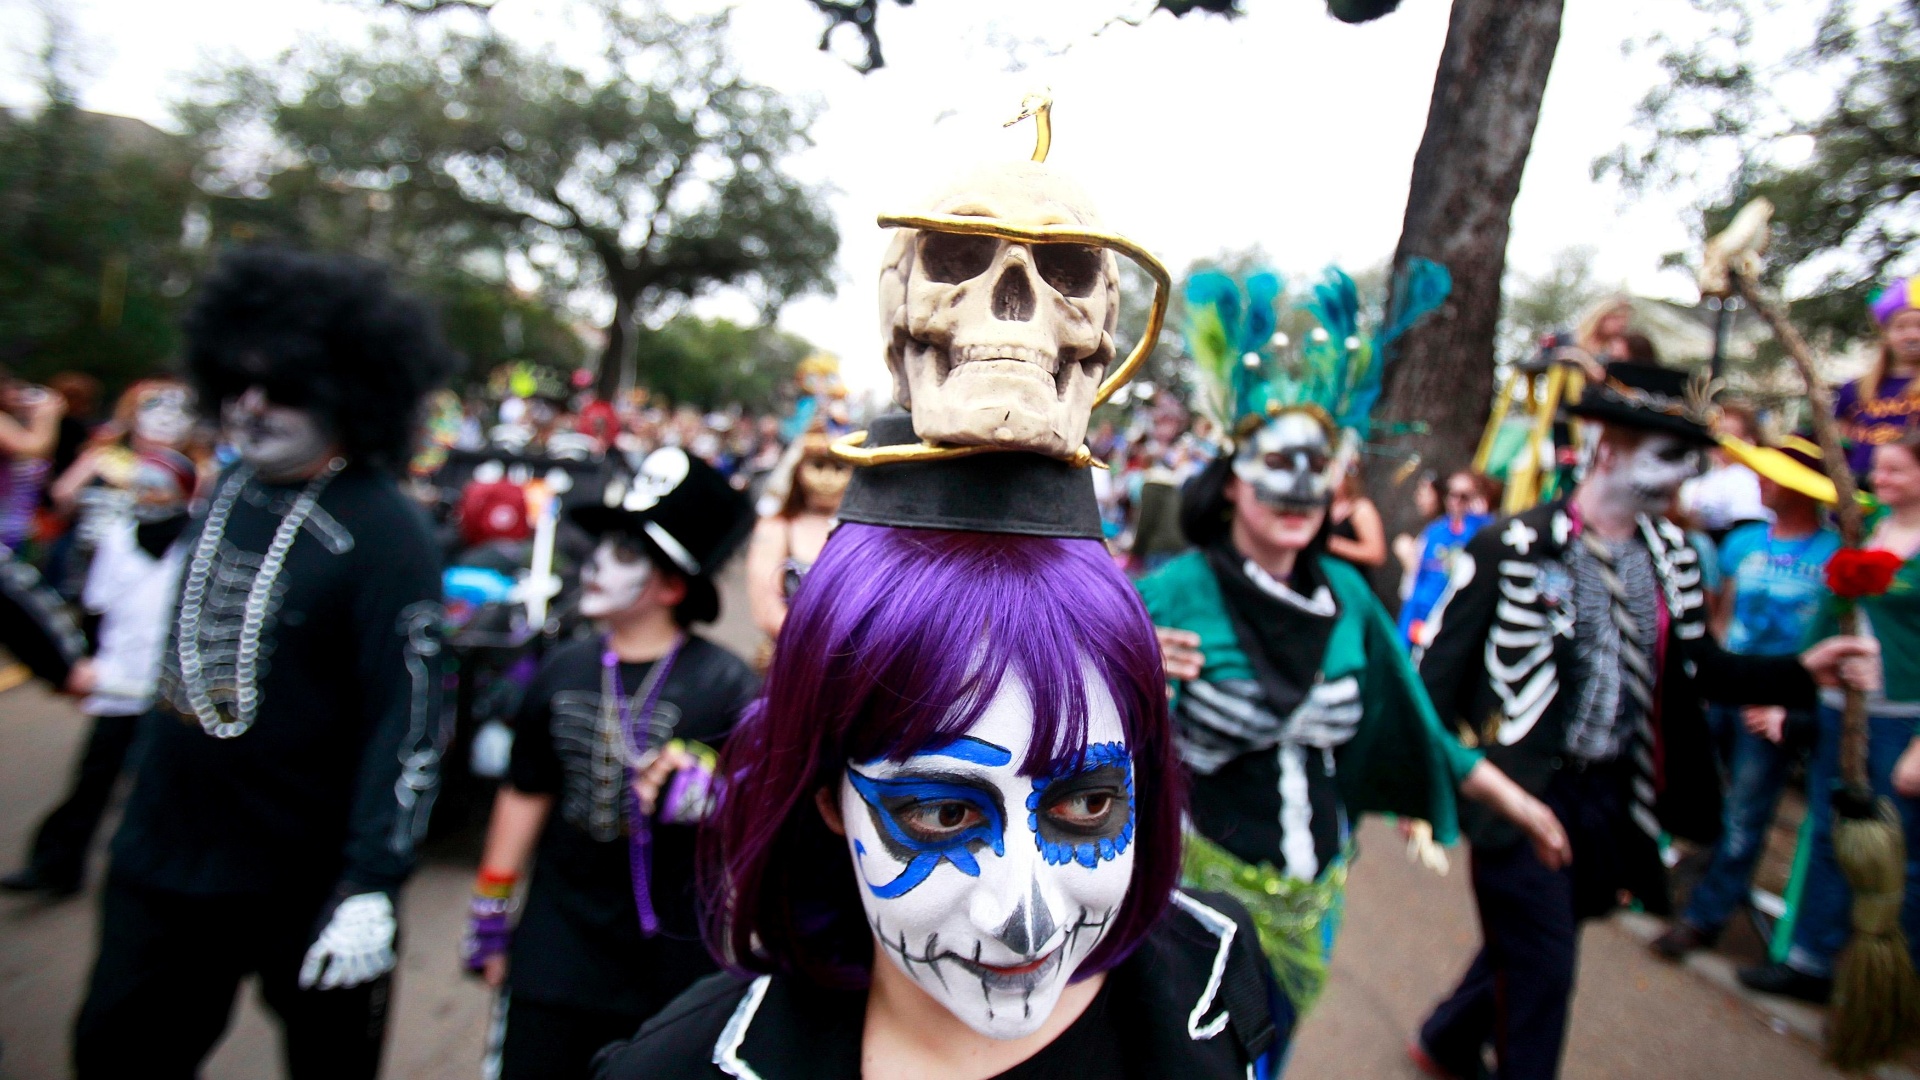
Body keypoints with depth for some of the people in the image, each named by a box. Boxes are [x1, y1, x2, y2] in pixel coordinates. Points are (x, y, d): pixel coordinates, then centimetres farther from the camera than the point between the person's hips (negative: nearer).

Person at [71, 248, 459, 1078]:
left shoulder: (385, 533, -20)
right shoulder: (224, 494, 3)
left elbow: (409, 719, -23)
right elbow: (185, 652, 16)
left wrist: (371, 888, -25)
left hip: (305, 880, -6)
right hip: (160, 855, 7)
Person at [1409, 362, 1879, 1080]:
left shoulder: (1672, 556, 3)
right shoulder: (1512, 549, -15)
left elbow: (1697, 667, 10)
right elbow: (1440, 674, -12)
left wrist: (1804, 672, -5)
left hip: (1615, 796, 7)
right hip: (1523, 793, -6)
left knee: (1530, 947, 22)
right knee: (1540, 970, 2)